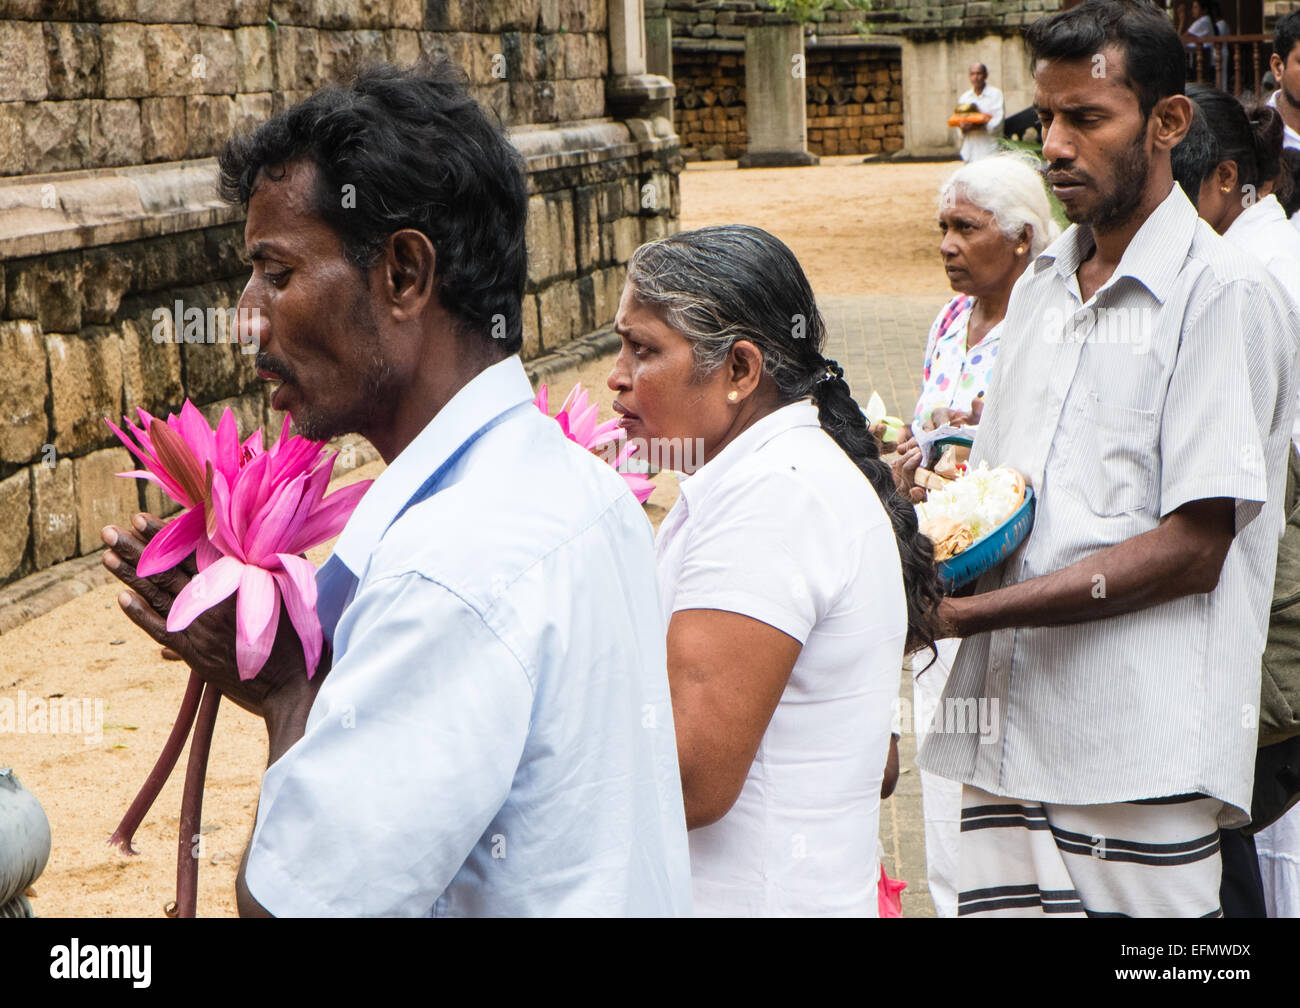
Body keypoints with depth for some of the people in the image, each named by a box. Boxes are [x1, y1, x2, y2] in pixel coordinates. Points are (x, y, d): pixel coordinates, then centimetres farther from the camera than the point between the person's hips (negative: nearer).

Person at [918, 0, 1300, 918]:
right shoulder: (1041, 287, 18)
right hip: (1007, 735, 6)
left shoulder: (1224, 296, -6)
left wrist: (969, 611, -18)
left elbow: (1192, 549, -13)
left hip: (1140, 758, -6)